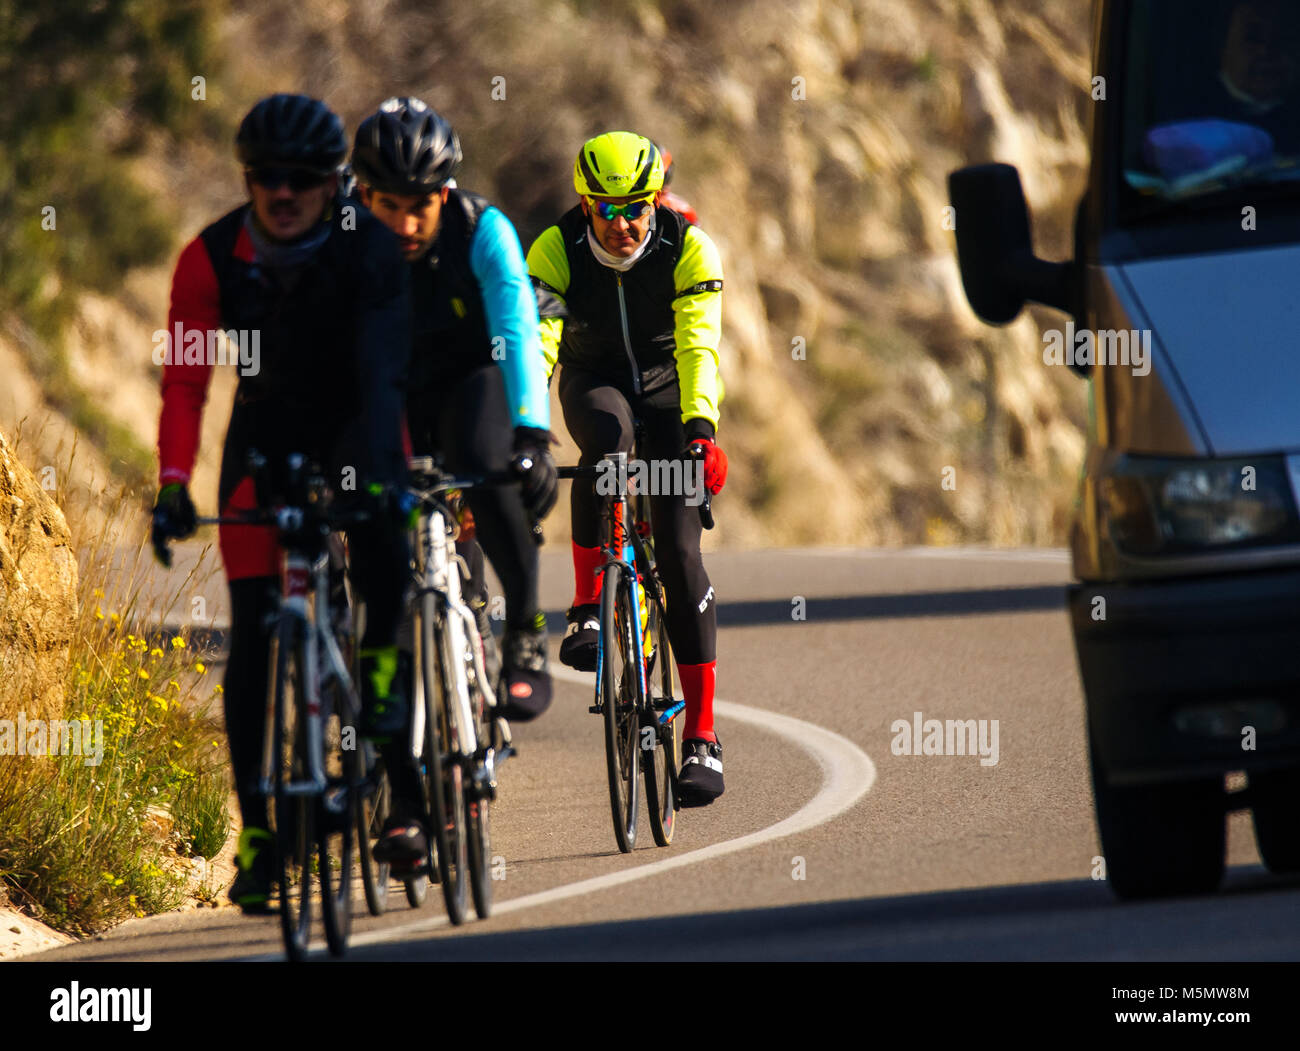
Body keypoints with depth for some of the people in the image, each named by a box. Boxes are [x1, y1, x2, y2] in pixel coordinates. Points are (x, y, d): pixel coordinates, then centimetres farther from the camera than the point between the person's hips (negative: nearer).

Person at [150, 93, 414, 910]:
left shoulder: (369, 248, -21)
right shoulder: (212, 259, -16)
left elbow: (382, 370, -30)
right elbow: (185, 382, -17)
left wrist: (377, 471, -44)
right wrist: (173, 485, -31)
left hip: (350, 428, -1)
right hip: (265, 437, 1)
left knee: (382, 532, -35)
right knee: (252, 639, -9)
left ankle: (384, 669, -8)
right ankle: (257, 831, -5)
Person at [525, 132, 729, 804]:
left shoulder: (689, 250, -23)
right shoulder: (555, 251, -21)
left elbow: (698, 346, -33)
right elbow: (534, 344, -30)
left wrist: (700, 430, -48)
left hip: (669, 389, 0)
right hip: (594, 384, 0)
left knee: (680, 550, -14)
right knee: (607, 438, -38)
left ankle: (701, 734, -11)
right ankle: (588, 605, -27)